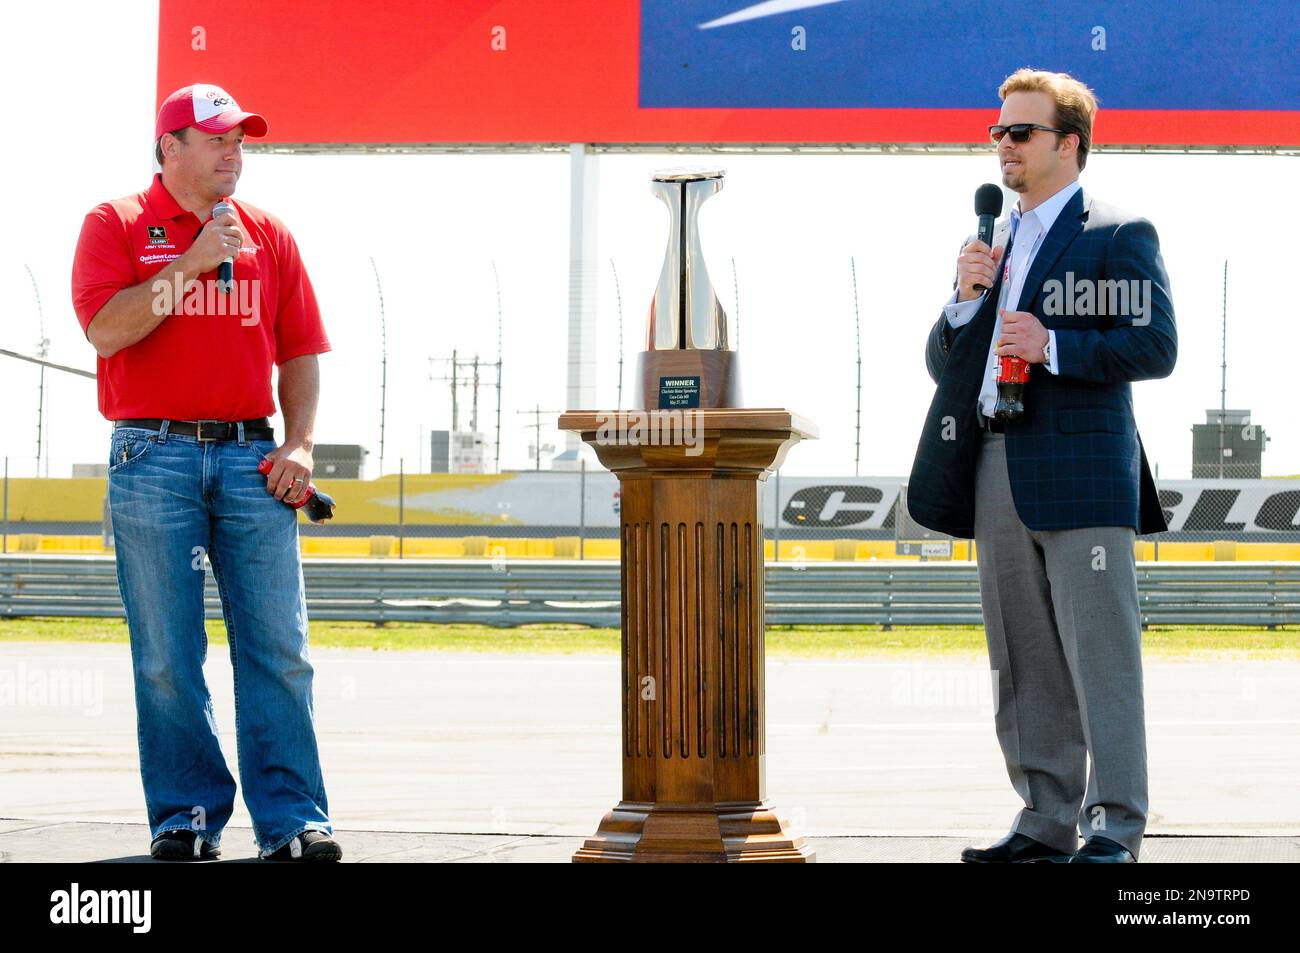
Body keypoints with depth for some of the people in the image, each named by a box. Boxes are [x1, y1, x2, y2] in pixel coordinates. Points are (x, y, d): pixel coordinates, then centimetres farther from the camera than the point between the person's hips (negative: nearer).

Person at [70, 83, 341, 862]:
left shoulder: (268, 236, 14)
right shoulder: (117, 226, 5)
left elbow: (300, 351, 13)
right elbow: (105, 329, -10)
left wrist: (300, 445, 1)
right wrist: (190, 264, -13)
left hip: (251, 459, 3)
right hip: (153, 458, -3)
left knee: (280, 649, -3)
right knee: (167, 657, 0)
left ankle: (292, 819, -1)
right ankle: (187, 816, 8)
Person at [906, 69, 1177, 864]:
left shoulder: (1119, 237, 0)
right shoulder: (993, 246, 21)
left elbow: (1156, 347, -10)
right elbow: (944, 365, 19)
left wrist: (1054, 348, -18)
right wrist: (965, 301, 1)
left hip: (1081, 476, -7)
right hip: (996, 476, 7)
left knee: (1100, 654, -8)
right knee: (1025, 664, 8)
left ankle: (1115, 828, -6)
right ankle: (1048, 821, 14)